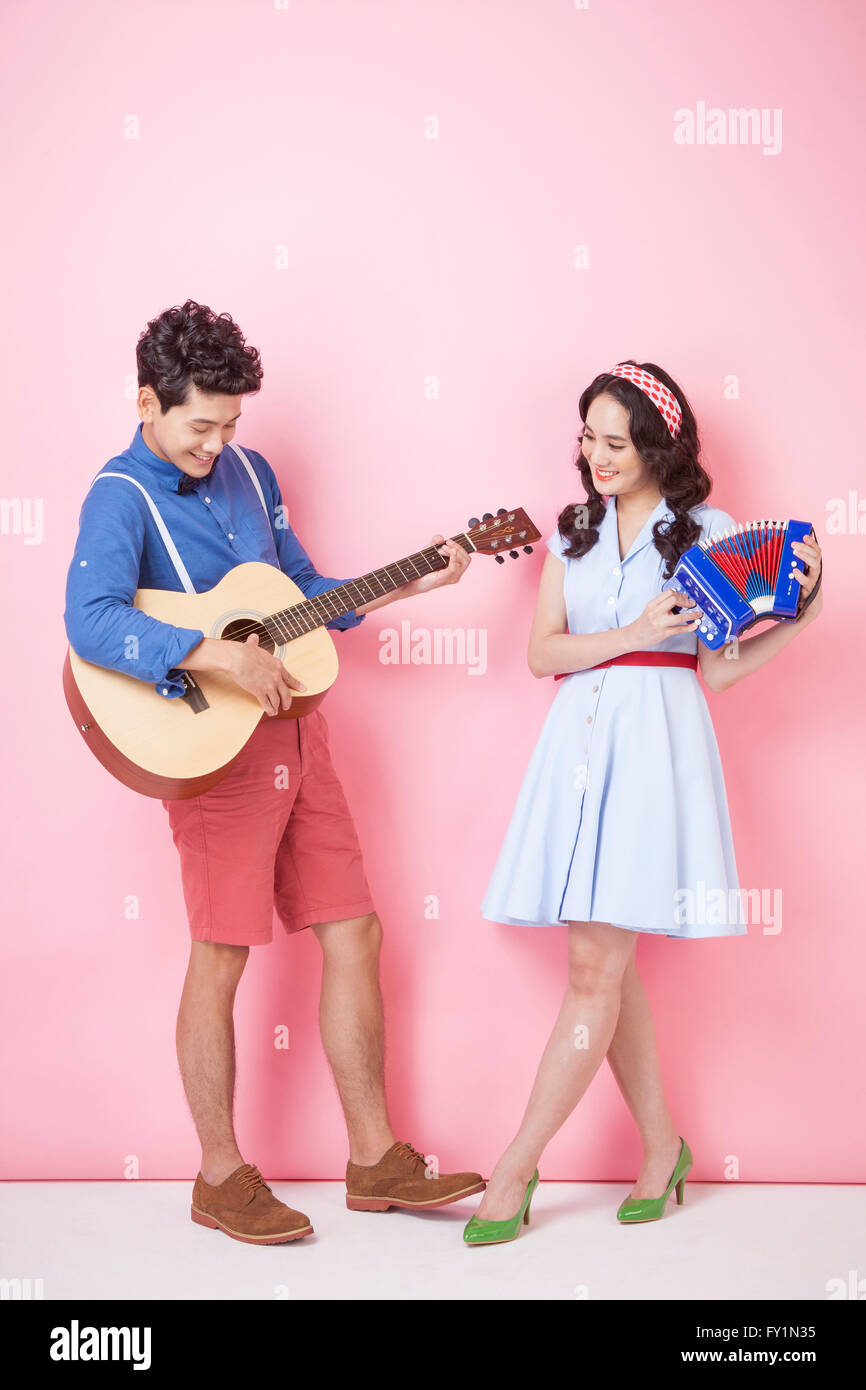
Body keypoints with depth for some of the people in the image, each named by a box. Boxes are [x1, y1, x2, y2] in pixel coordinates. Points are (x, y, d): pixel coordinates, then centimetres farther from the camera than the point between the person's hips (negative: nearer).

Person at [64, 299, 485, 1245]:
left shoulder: (248, 472, 12)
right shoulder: (121, 496, -10)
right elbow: (90, 623, -27)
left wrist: (409, 584, 12)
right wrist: (219, 655, -32)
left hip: (294, 732, 7)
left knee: (353, 932, 8)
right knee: (224, 953, 0)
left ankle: (375, 1158, 20)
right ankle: (221, 1177, 16)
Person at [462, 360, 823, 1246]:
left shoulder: (707, 531, 4)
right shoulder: (574, 531, 15)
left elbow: (715, 669, 2)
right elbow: (541, 652, 5)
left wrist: (801, 617, -9)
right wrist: (633, 633, -8)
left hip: (656, 741, -5)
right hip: (580, 740, 5)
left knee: (596, 963, -8)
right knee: (607, 963, 7)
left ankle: (515, 1170, -2)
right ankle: (661, 1145, 22)